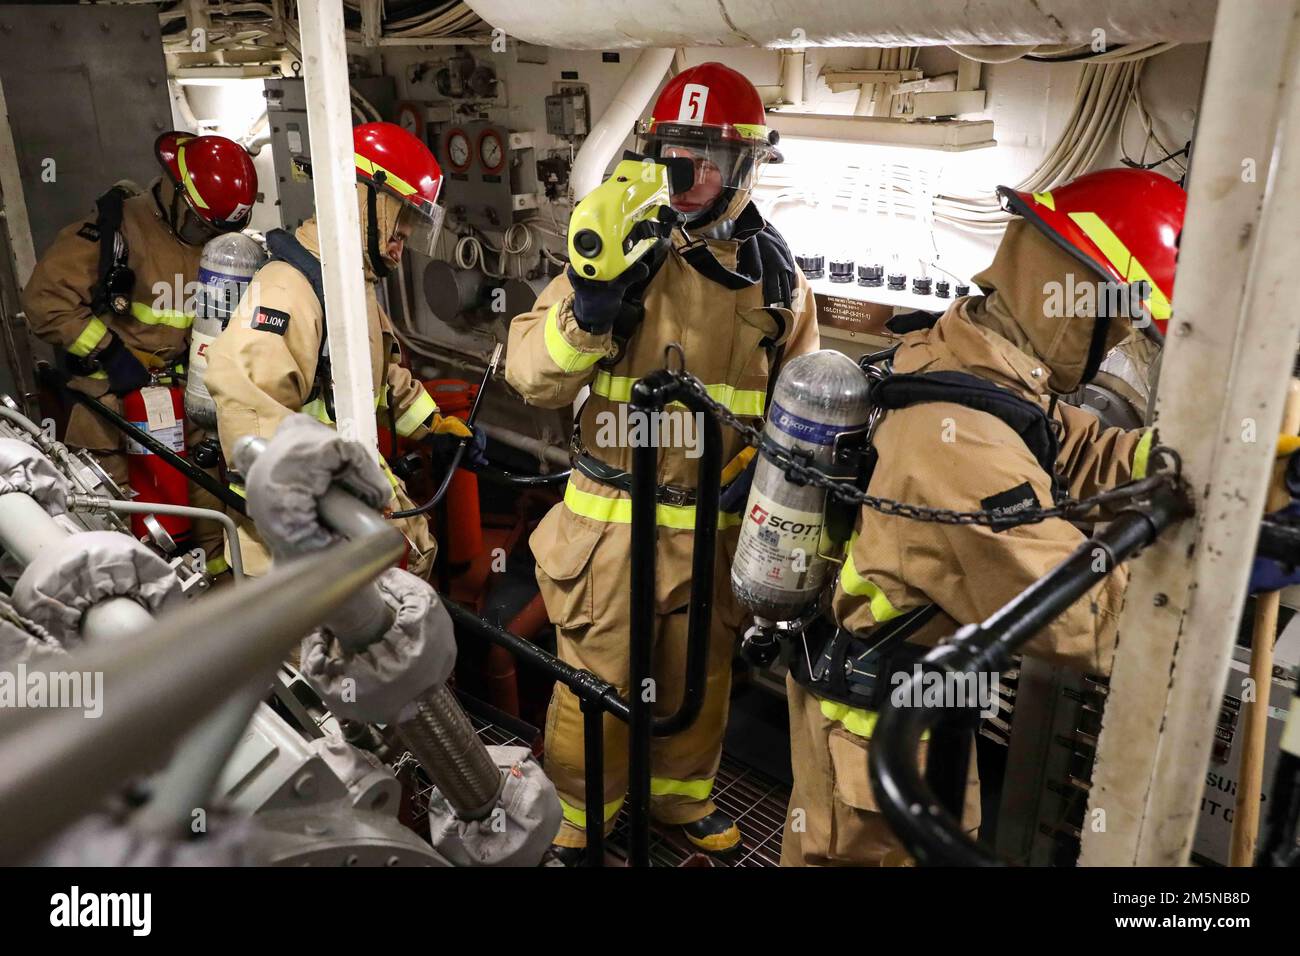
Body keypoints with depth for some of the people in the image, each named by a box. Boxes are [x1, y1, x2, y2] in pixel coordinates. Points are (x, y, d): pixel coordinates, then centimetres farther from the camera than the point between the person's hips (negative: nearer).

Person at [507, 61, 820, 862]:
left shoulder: (777, 275, 2)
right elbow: (531, 375, -12)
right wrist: (587, 309, -29)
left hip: (717, 525, 3)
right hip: (613, 522, -2)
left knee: (700, 676, 21)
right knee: (597, 684, 9)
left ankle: (683, 794, 47)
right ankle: (578, 816, 36)